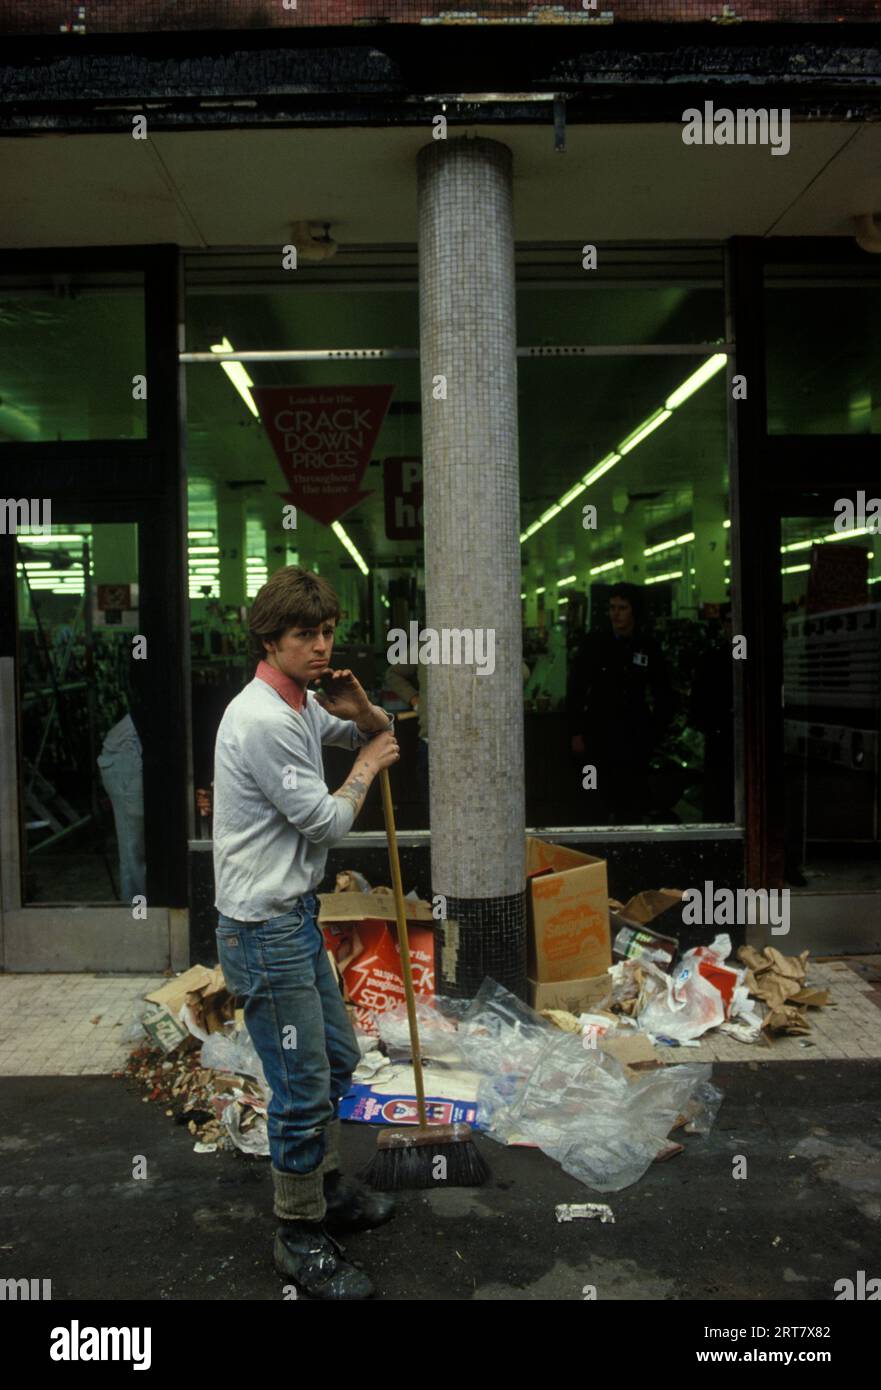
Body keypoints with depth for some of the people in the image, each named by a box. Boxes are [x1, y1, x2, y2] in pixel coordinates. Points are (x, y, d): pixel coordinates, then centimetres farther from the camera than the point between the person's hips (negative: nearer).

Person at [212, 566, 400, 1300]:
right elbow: (325, 821, -18)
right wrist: (366, 765, -2)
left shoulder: (301, 704, 8)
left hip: (297, 916, 10)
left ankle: (328, 1189, 41)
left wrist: (359, 710, -1)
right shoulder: (263, 720, -22)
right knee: (303, 1089, 0)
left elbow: (384, 732, 21)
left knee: (337, 1060, 22)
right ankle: (301, 1238, 19)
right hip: (265, 929, -10)